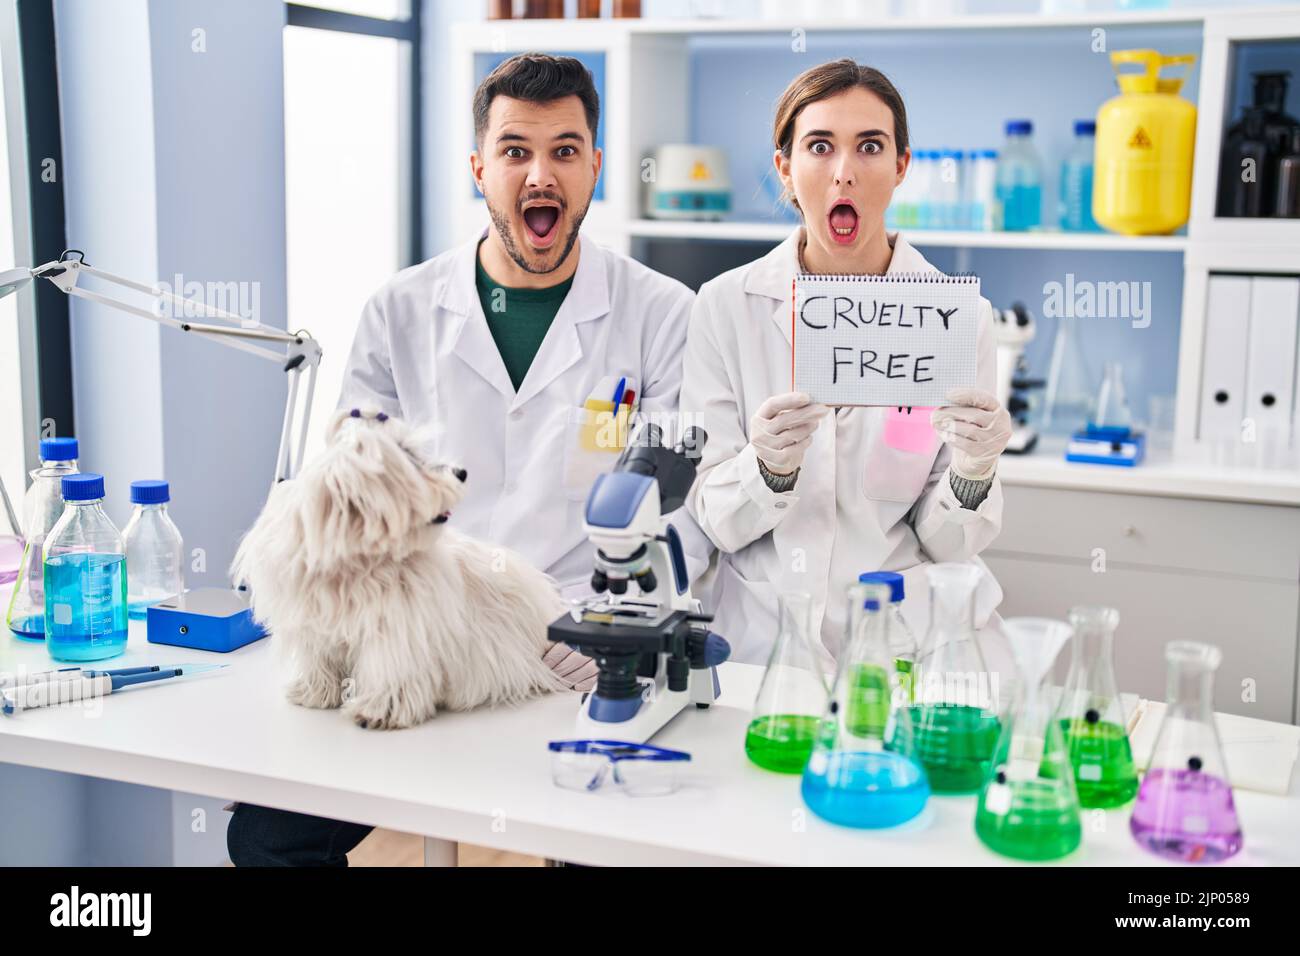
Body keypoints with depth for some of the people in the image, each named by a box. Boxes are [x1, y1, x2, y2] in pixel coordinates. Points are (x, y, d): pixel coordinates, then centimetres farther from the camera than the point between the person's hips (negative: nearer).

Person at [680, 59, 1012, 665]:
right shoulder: (725, 307, 0)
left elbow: (946, 543, 2)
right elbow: (711, 519, -2)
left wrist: (972, 476, -19)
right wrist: (769, 467, -21)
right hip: (759, 644, -1)